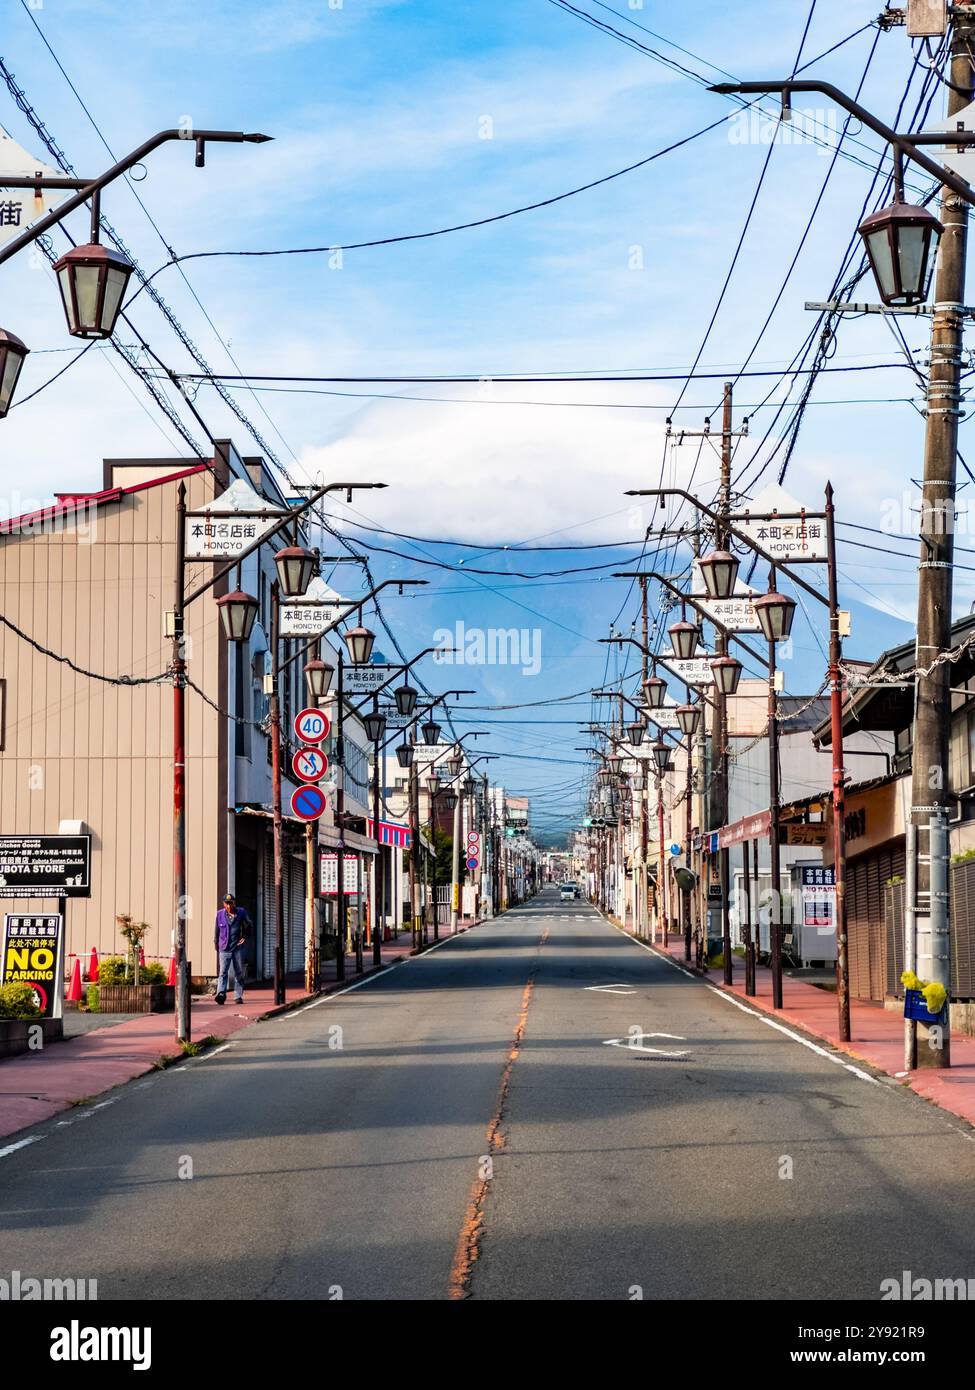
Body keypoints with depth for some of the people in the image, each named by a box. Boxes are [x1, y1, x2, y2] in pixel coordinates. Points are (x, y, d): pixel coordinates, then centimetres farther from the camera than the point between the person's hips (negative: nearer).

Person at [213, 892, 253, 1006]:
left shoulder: (241, 912, 3)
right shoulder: (220, 914, 3)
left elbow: (250, 926, 16)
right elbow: (216, 931, 13)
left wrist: (245, 938, 5)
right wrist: (216, 945, 14)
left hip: (238, 948, 1)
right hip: (224, 948, -1)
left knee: (239, 973, 5)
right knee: (223, 972, -13)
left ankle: (238, 996, 12)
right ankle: (221, 994, -24)